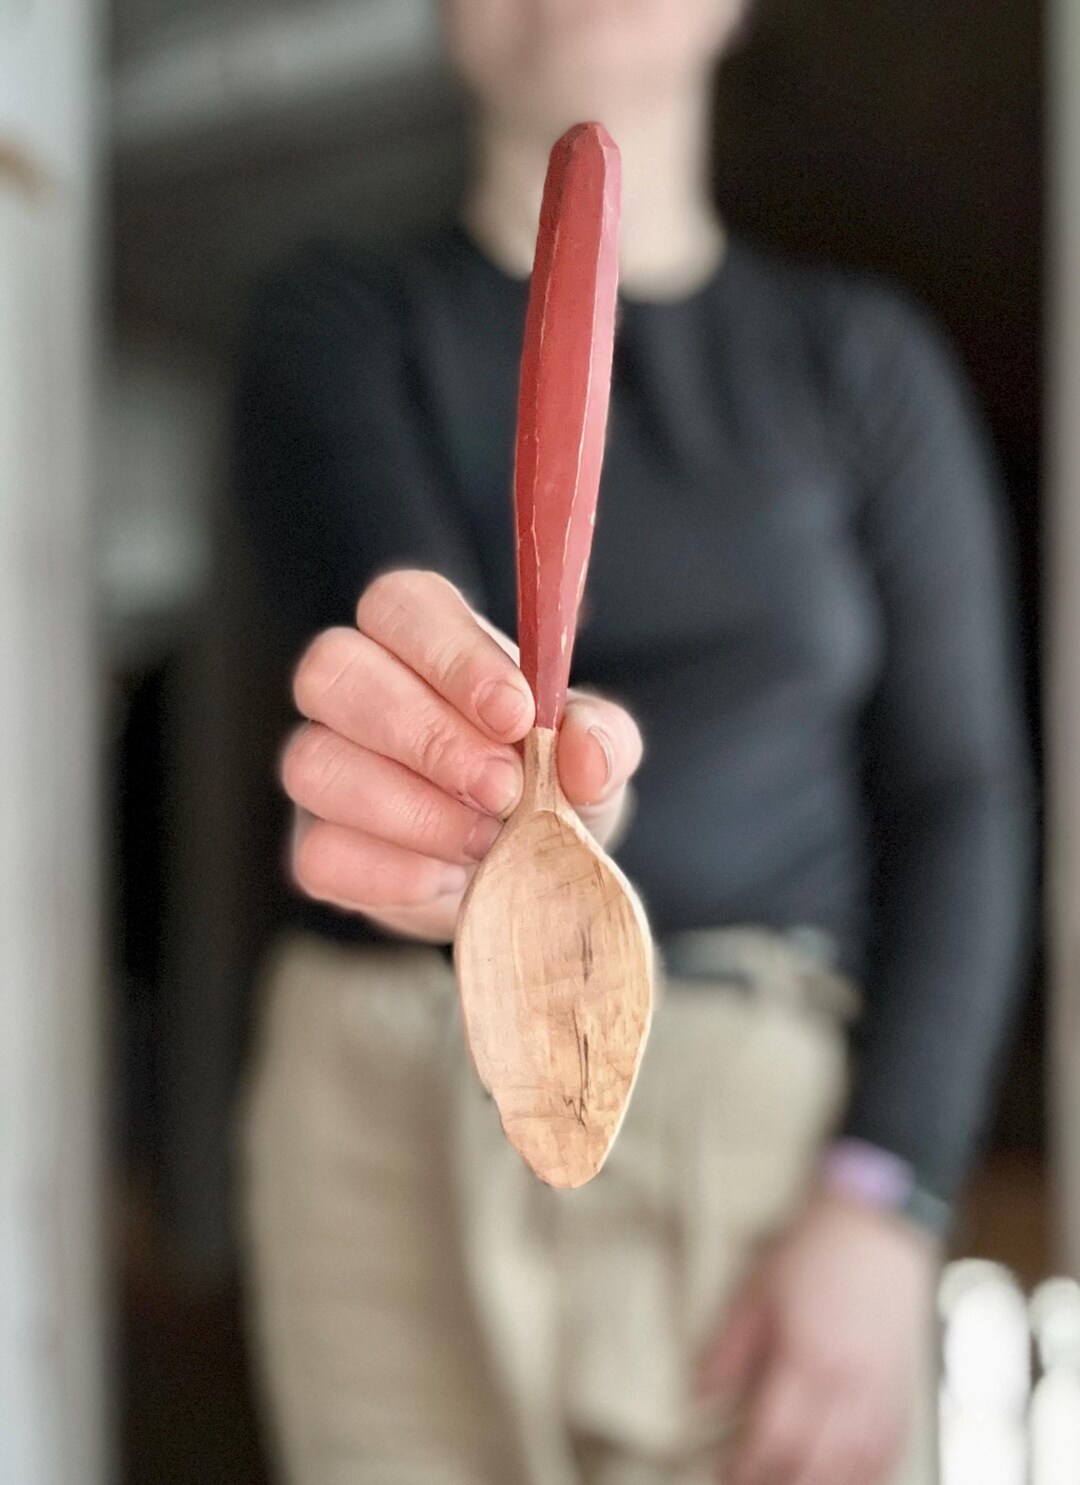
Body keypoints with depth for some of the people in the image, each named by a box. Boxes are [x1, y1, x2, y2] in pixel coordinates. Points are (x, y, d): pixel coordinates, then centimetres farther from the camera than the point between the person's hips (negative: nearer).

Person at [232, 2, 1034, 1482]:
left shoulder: (861, 354, 5)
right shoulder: (336, 325, 4)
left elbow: (960, 791, 1)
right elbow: (393, 614, -16)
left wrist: (885, 1203, -10)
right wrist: (502, 781, -39)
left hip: (775, 1110, 1)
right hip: (400, 1094, 0)